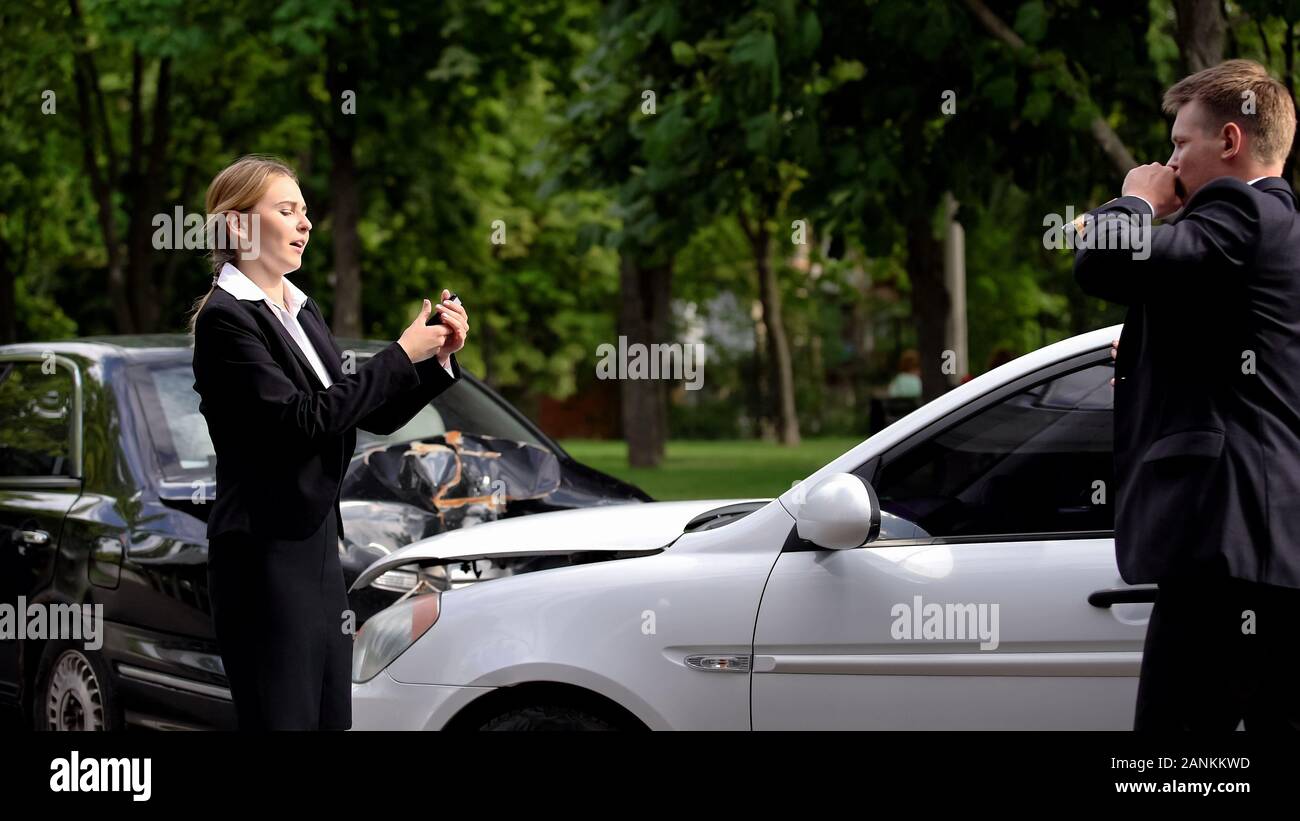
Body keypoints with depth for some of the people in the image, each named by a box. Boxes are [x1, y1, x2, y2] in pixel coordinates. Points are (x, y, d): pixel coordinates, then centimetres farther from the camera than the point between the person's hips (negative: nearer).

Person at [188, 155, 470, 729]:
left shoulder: (303, 312, 16)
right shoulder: (225, 319, -11)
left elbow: (375, 416, 16)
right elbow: (299, 419, -21)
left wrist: (439, 358, 1)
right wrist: (402, 355, -16)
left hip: (317, 548, 9)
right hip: (265, 558, -9)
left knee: (331, 718, 8)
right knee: (281, 720, -8)